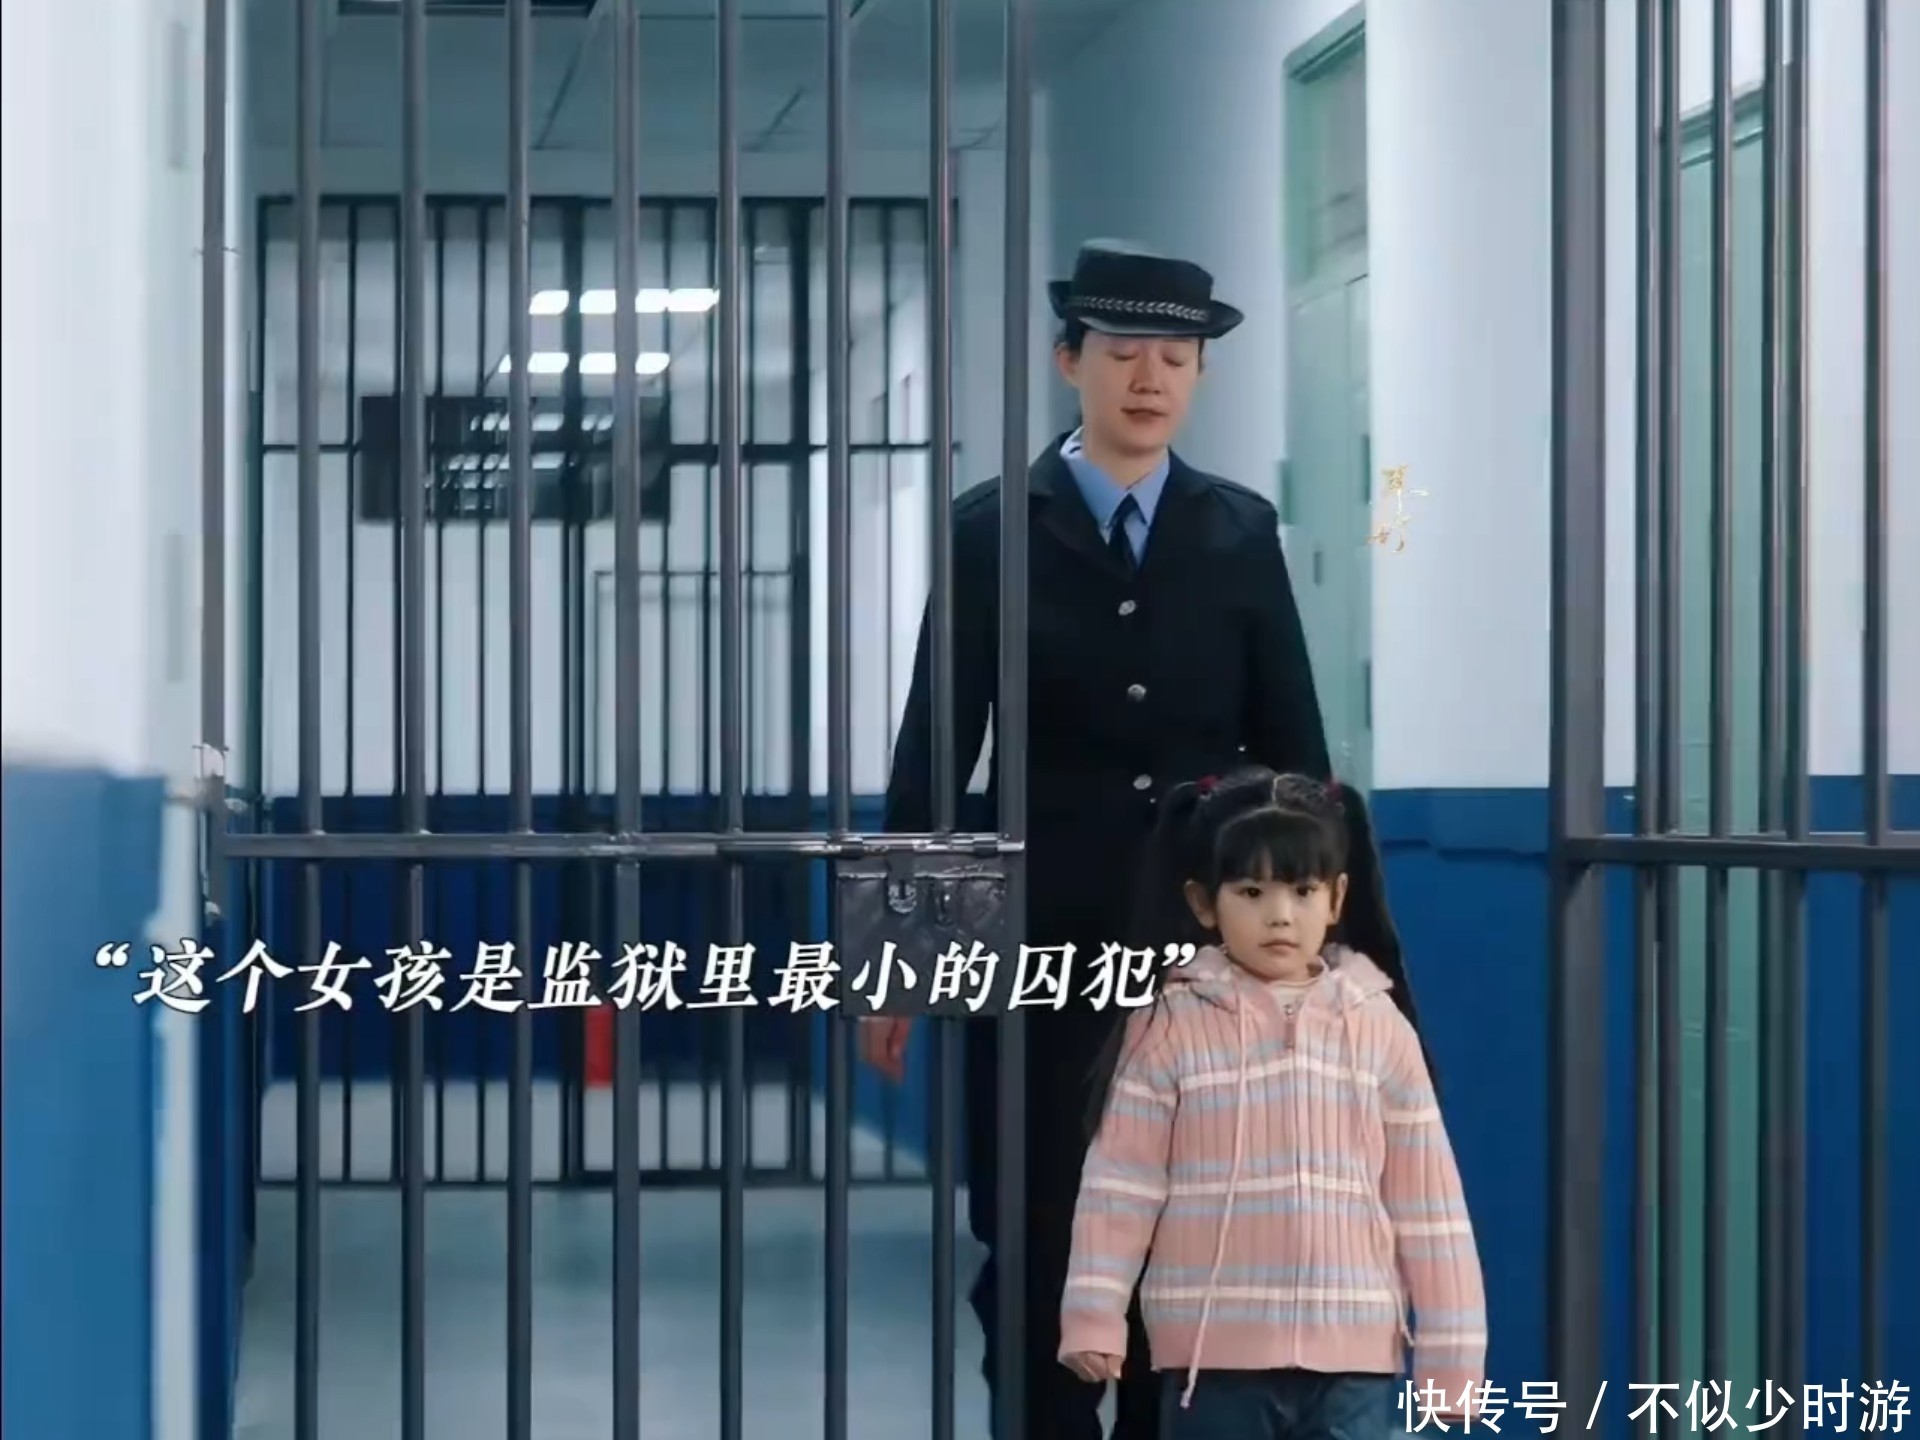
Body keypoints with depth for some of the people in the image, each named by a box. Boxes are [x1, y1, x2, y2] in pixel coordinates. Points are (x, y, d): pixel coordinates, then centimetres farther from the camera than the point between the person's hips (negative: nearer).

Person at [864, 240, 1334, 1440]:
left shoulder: (1241, 533, 7)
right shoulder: (994, 529, 1)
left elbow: (1294, 748, 8)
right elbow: (935, 747, -1)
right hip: (1042, 945, -1)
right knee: (1038, 1257, 3)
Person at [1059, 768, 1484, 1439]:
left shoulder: (1378, 1025, 2)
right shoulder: (1172, 1024, -3)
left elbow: (1427, 1198, 4)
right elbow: (1122, 1182, -3)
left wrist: (1451, 1353, 2)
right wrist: (1094, 1317, -9)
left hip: (1349, 1351, 1)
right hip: (1215, 1351, -1)